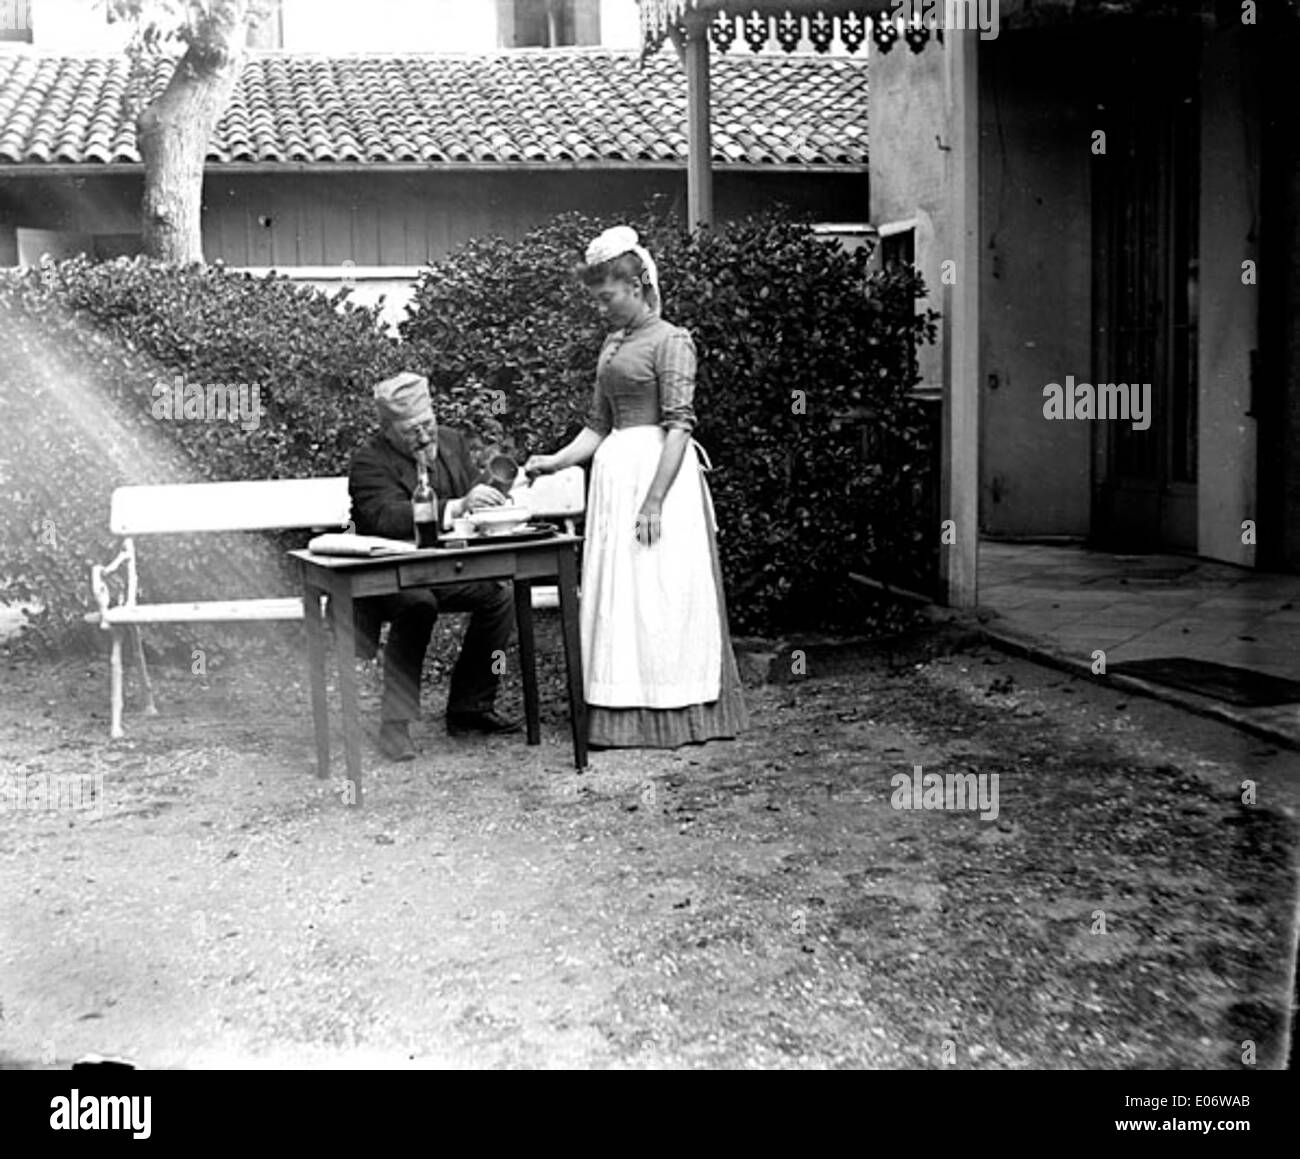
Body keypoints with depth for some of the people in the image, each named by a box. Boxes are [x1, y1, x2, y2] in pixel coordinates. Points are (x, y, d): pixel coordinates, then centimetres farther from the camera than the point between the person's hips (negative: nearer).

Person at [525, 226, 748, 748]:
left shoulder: (671, 341, -8)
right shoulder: (613, 344, 16)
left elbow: (678, 426, -15)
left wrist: (653, 501, -21)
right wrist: (556, 460, 4)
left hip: (659, 471, -8)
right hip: (615, 473, 8)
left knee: (660, 592, -4)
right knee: (617, 594, 7)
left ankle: (671, 714, 5)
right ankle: (625, 714, 13)